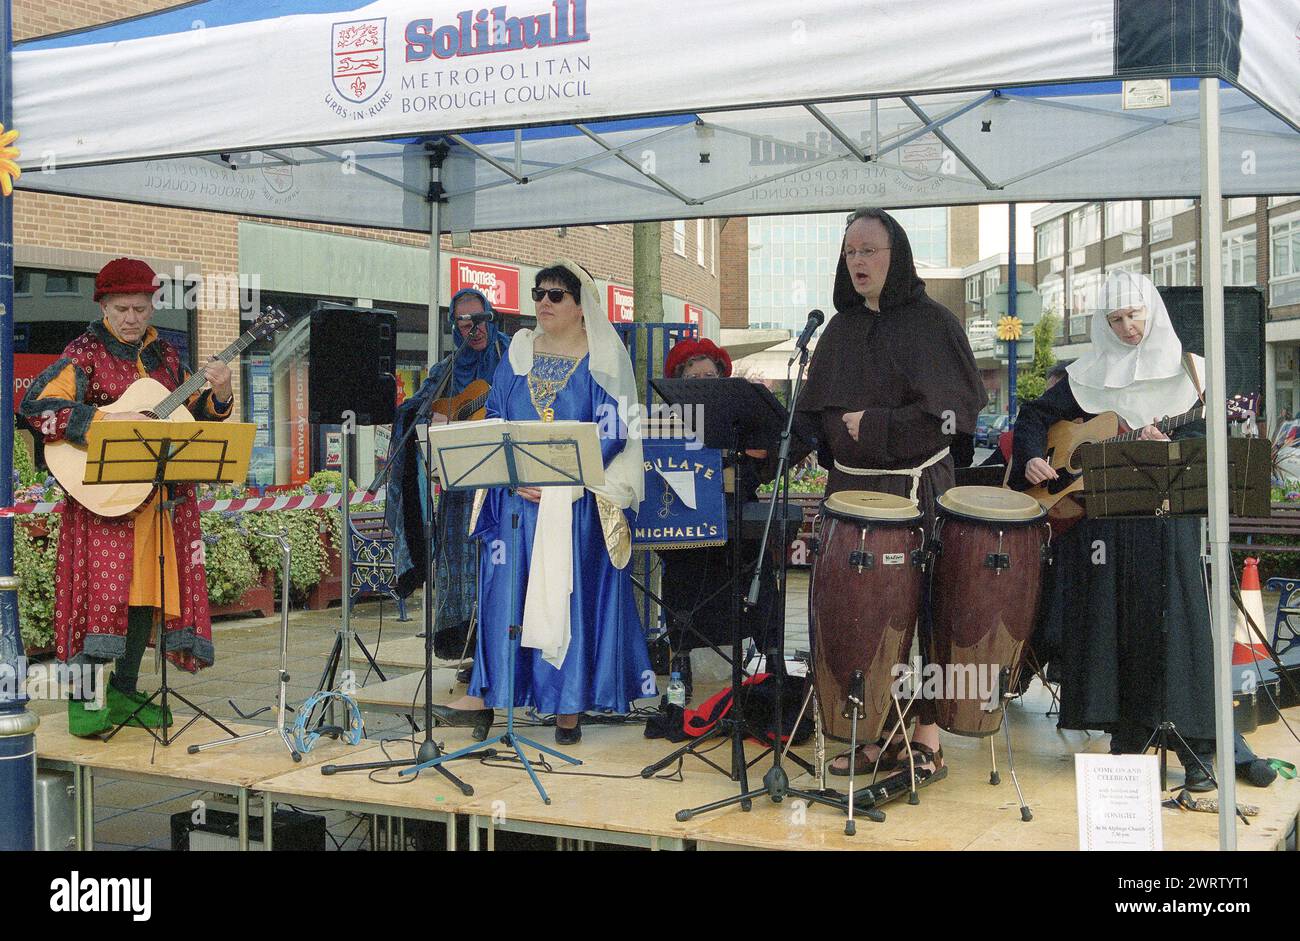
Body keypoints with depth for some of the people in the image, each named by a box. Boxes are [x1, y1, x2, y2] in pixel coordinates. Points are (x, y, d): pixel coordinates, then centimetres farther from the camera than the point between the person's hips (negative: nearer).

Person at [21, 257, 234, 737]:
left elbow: (192, 416, 19)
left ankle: (124, 690, 18)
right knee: (104, 588, -10)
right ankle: (84, 698, 0)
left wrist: (217, 394, -2)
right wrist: (106, 422, -22)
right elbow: (36, 406, -15)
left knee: (148, 589, 7)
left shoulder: (164, 354, 14)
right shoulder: (85, 353, -3)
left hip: (162, 493, 6)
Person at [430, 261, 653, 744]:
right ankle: (485, 695, 7)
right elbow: (494, 418, 9)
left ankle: (571, 705, 6)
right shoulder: (518, 352, 12)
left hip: (578, 502, -3)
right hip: (515, 498, 4)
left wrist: (561, 476, -16)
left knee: (572, 592, -2)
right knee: (504, 590, 2)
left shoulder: (602, 359, 0)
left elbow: (612, 432, -6)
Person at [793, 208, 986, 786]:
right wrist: (827, 446, 2)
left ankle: (926, 737, 7)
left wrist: (877, 426, -11)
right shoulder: (842, 327, 13)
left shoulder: (931, 322, -3)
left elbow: (959, 407, -9)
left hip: (917, 487, -5)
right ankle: (877, 734, 11)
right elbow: (816, 408, 20)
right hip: (850, 487, 5)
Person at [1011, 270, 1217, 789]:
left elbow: (1205, 439, -1)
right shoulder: (1088, 374, 10)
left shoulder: (1184, 370, 5)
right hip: (1101, 519, 2)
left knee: (1173, 623, -7)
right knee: (1111, 624, 4)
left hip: (1167, 516, -2)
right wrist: (1032, 458, -5)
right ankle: (1126, 736, 14)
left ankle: (1195, 750, -2)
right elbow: (1035, 415, 12)